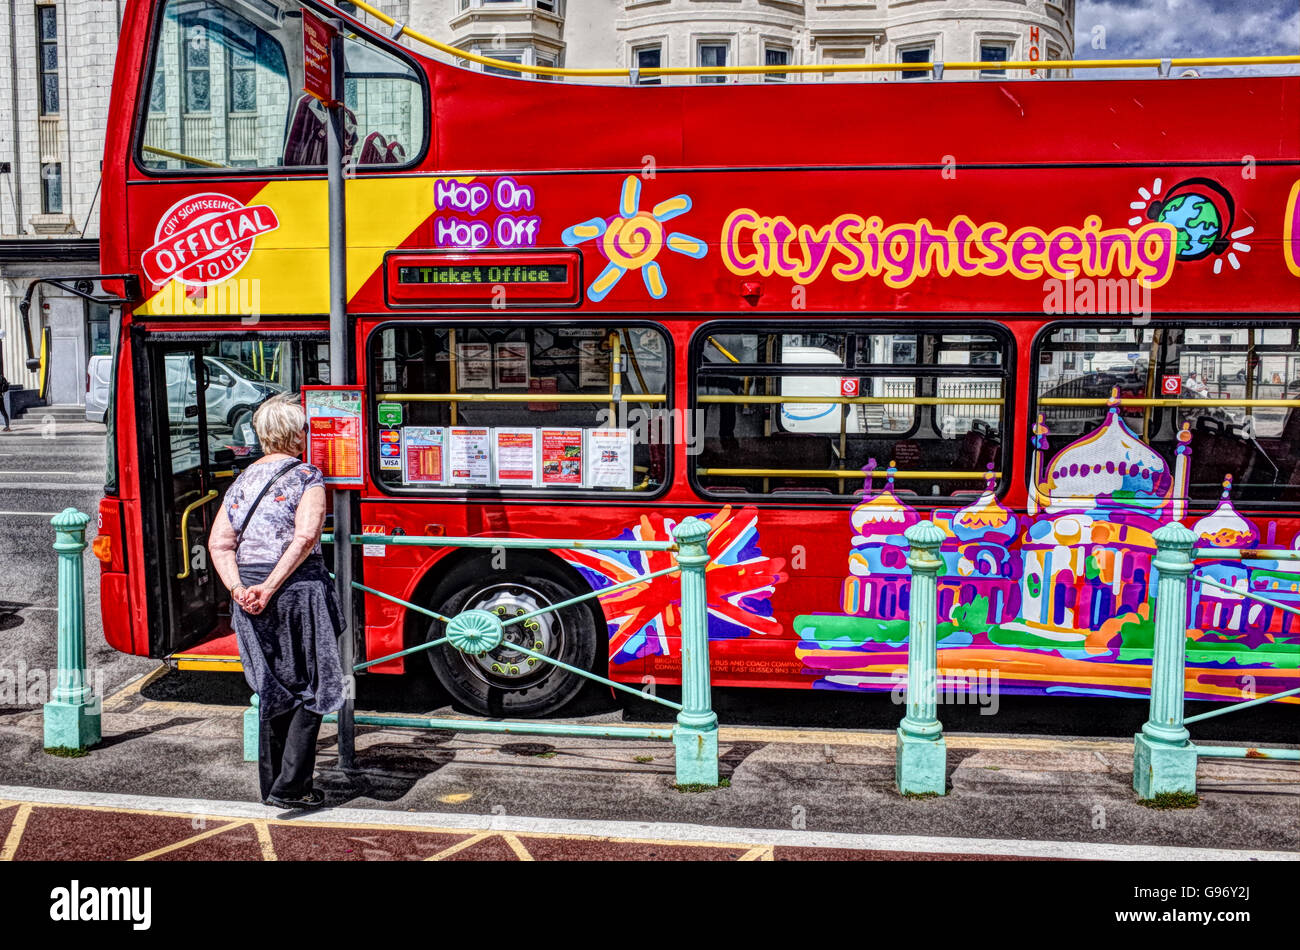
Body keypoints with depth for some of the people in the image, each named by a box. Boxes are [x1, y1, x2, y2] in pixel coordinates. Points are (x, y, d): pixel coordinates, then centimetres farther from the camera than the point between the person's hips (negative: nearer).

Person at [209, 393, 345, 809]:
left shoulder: (243, 479, 13)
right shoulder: (307, 475, -4)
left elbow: (218, 543, 4)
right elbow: (305, 537, -19)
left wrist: (238, 588, -5)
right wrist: (271, 587, -17)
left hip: (250, 598, 6)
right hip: (298, 591, -6)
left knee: (273, 689, 17)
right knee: (309, 689, 6)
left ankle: (271, 783, 24)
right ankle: (290, 786, 2)